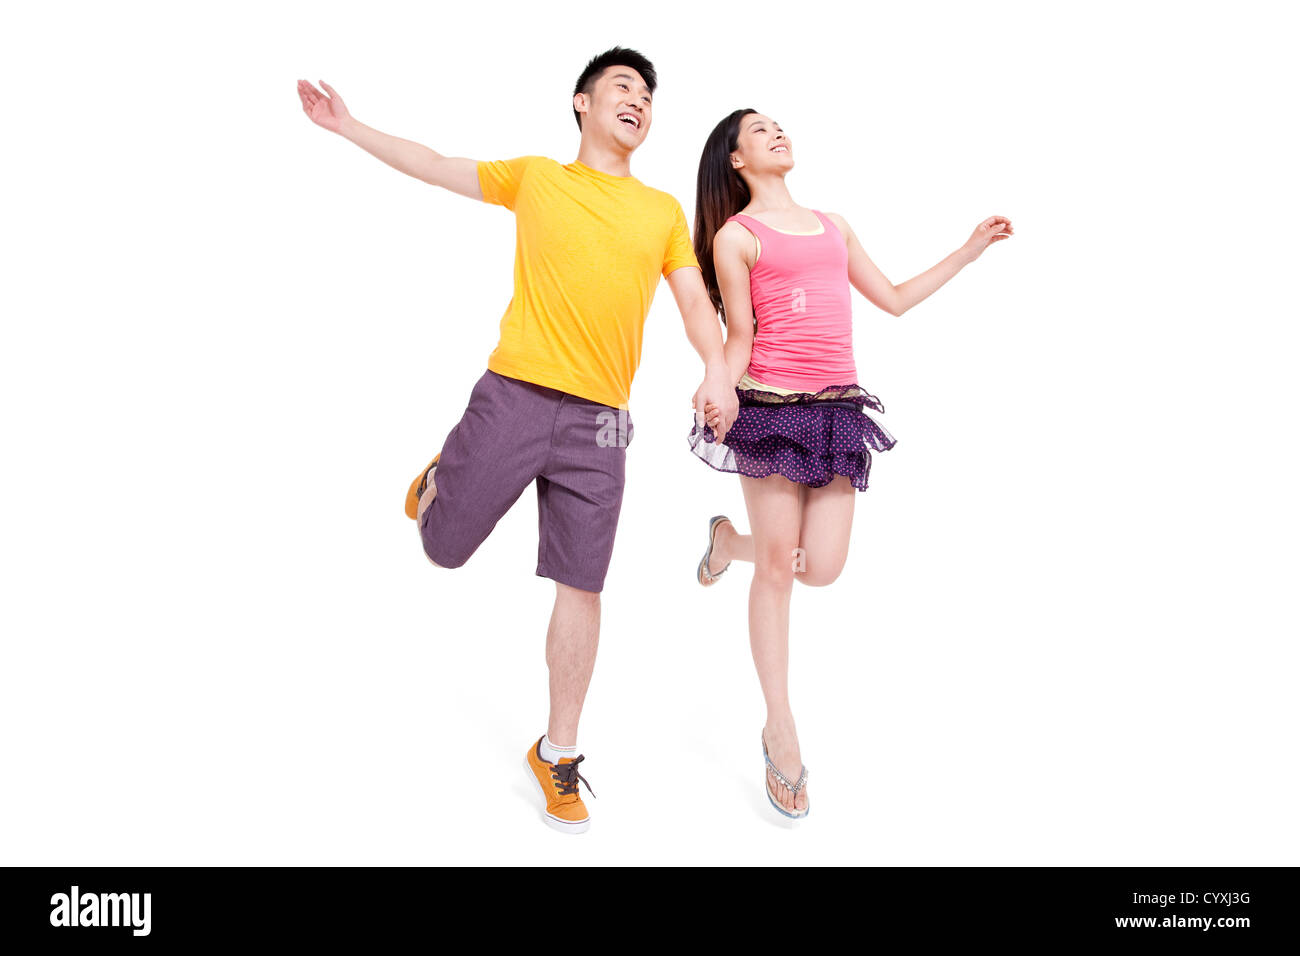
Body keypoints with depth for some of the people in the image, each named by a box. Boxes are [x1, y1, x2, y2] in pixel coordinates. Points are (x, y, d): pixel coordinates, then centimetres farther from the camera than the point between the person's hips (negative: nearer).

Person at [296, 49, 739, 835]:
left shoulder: (665, 212, 14)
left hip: (600, 419, 1)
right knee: (444, 547, 5)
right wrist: (348, 126, 13)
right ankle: (444, 477, 42)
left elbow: (697, 304, 10)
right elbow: (433, 167, 16)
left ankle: (557, 754, 18)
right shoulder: (535, 177, 11)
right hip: (514, 395, -1)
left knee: (582, 588, 1)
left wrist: (717, 369, -9)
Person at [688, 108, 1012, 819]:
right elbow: (739, 338, -2)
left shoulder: (833, 225, 21)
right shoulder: (735, 236, 4)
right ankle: (781, 733, 12)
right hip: (771, 406, -5)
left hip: (838, 408, 5)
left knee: (820, 568, -3)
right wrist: (719, 393, -21)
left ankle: (730, 540, 31)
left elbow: (893, 299, 24)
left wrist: (970, 249, 25)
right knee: (778, 567, -2)